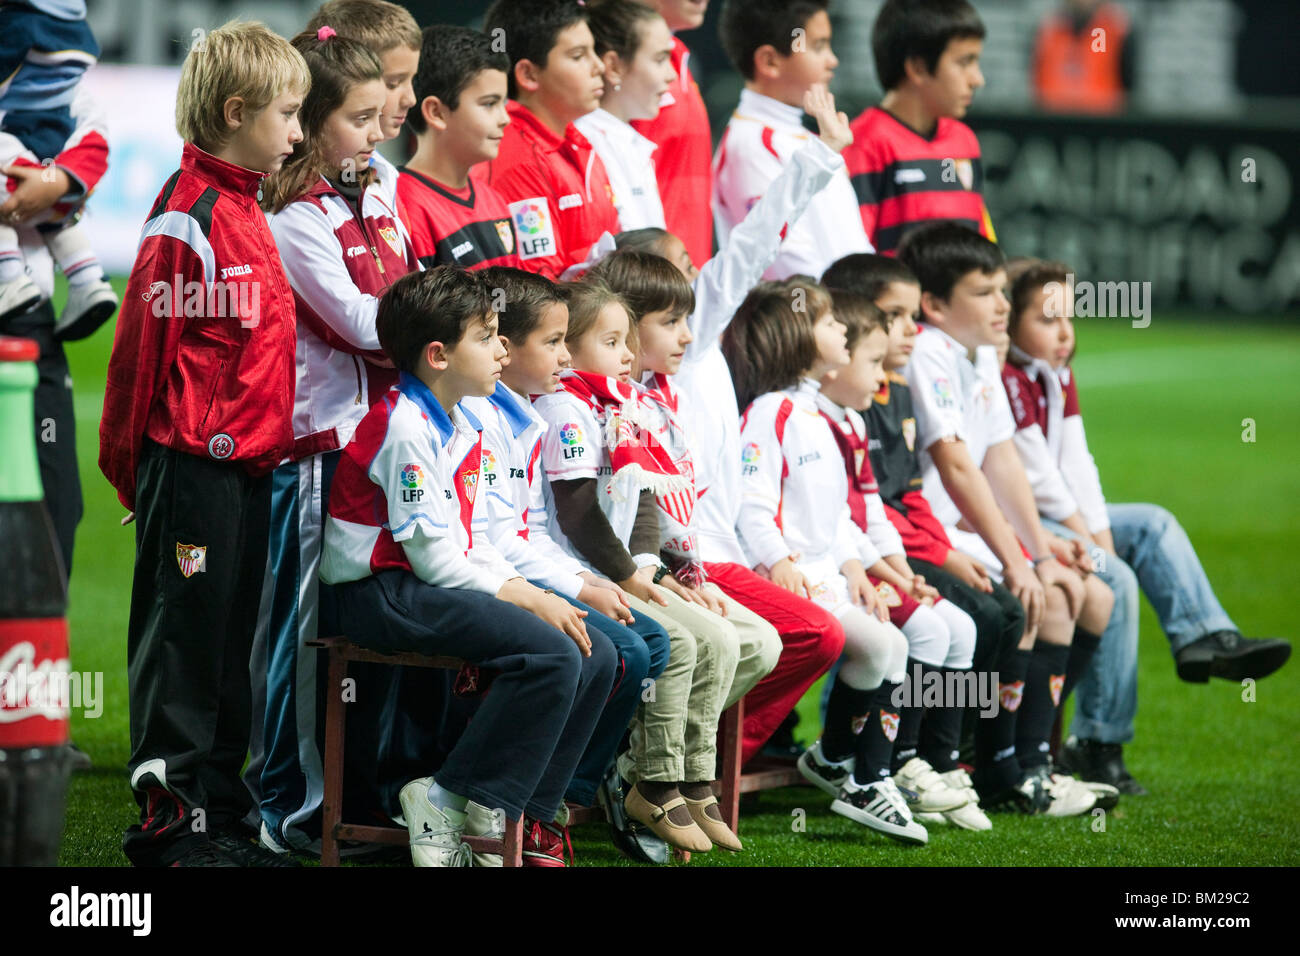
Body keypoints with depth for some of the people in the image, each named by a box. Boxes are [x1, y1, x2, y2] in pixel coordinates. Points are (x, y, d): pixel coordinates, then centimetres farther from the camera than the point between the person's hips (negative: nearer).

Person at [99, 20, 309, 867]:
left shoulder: (248, 211, 13)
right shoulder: (186, 219, -15)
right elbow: (141, 346, -14)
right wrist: (132, 467, -10)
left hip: (248, 465, 9)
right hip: (193, 469, -9)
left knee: (230, 645, 13)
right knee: (183, 639, -3)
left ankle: (219, 812, 20)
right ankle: (169, 821, 2)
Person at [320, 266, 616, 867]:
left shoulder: (460, 426, 16)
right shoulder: (407, 429, -16)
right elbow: (432, 558, -18)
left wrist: (528, 589, 1)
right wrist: (526, 598, -13)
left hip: (435, 586, 10)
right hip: (380, 592, -10)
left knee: (595, 656, -2)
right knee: (552, 655, -26)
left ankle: (520, 818, 1)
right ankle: (447, 805, -17)